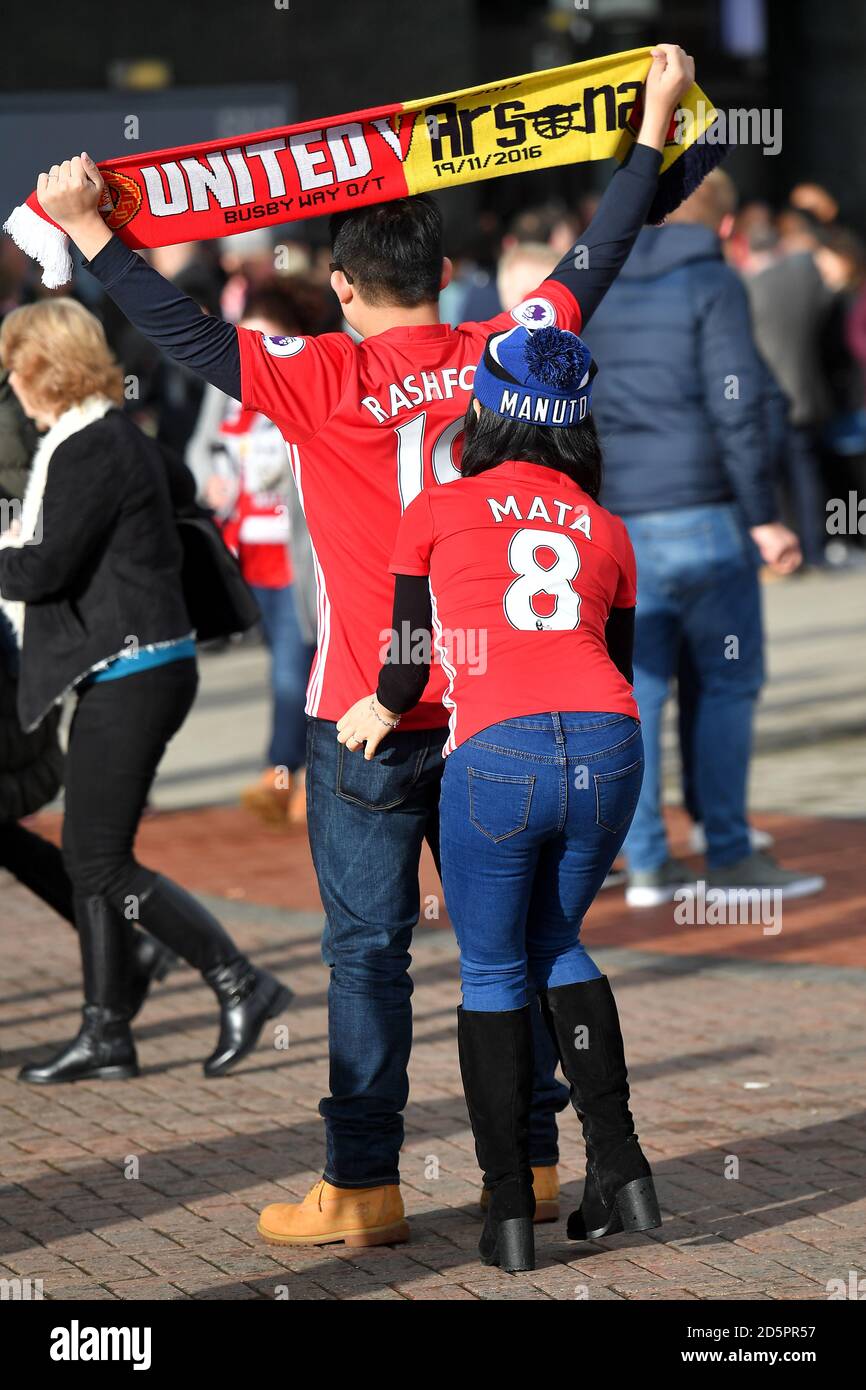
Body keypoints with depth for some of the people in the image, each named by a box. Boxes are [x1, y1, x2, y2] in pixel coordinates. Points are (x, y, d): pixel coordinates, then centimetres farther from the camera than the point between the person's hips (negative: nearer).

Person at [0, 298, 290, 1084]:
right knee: (90, 859, 11)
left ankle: (240, 984, -4)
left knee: (104, 865, -6)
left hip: (127, 677, -10)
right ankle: (106, 1036, 15)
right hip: (132, 671, 10)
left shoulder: (89, 452, -17)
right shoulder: (118, 438, 14)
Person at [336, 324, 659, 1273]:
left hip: (497, 753, -3)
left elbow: (407, 670, 12)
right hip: (609, 744, 3)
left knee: (493, 971, 13)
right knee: (559, 943, 25)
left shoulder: (435, 513, 11)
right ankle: (618, 1165, 14)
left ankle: (509, 1210, 10)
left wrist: (379, 710, 33)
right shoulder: (604, 528, 20)